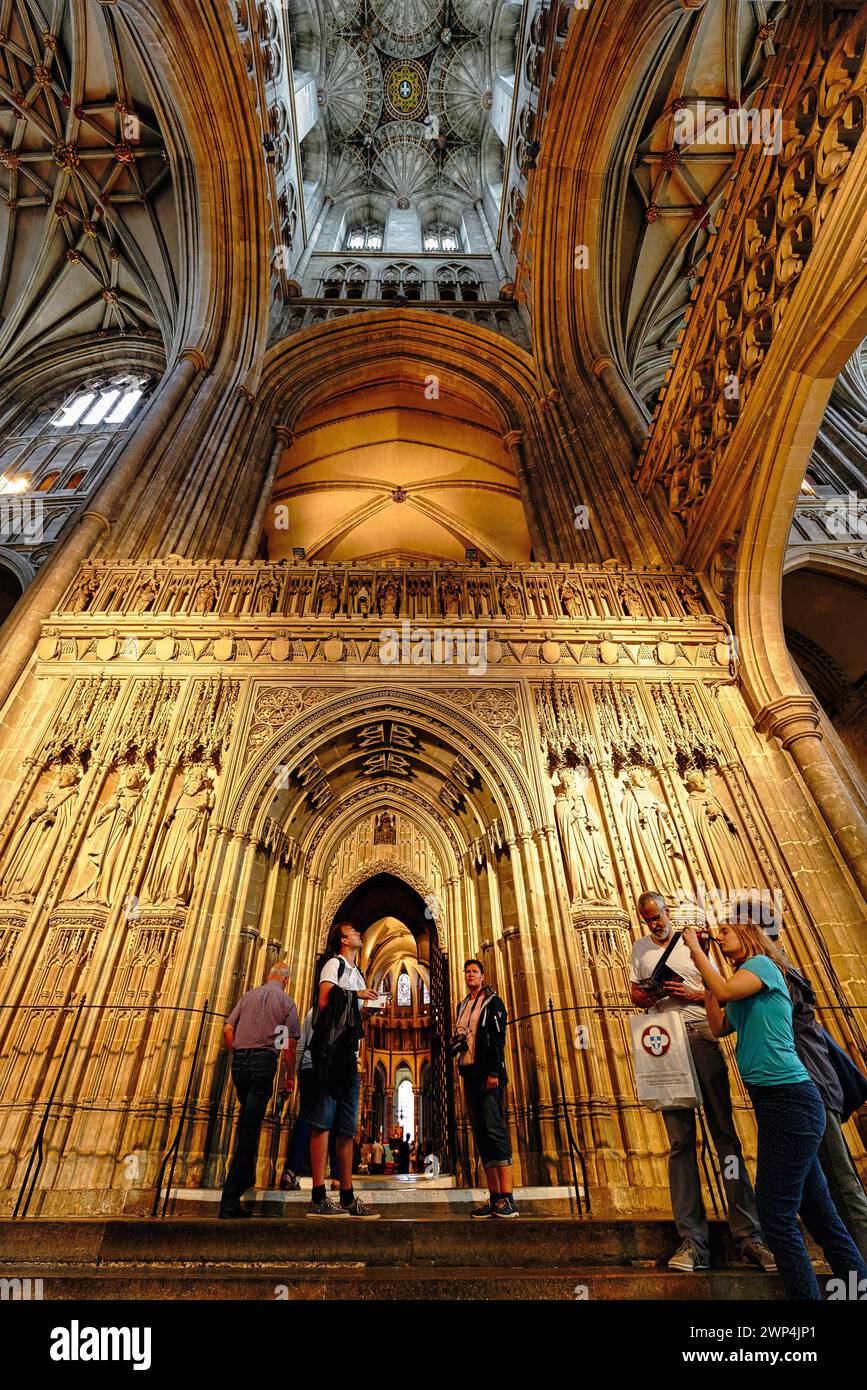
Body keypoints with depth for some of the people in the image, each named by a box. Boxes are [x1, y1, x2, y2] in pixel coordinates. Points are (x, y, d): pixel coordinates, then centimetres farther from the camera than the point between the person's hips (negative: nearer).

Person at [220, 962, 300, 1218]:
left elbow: (227, 1029, 8)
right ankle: (230, 1199, -4)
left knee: (246, 1118, 25)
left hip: (239, 1061, 5)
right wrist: (290, 1076, 11)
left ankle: (246, 1175, 29)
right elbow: (290, 1044, 0)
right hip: (264, 1061, -5)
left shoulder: (249, 995, 13)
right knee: (251, 1127, -2)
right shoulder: (286, 1002, 2)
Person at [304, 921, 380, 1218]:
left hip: (349, 1058, 9)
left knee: (347, 1128, 10)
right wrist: (355, 995, -7)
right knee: (323, 1123, -8)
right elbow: (324, 1001, -16)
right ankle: (319, 1198, -7)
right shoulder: (335, 964, -2)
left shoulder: (358, 973, 24)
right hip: (331, 1052, -9)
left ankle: (347, 1197, 14)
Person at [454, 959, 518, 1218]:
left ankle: (507, 1199, -12)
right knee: (480, 1133, 4)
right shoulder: (462, 1006, 18)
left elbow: (498, 1038, -9)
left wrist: (494, 1072, -17)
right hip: (469, 1072, 6)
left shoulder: (493, 1002, 0)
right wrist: (457, 1041, 0)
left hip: (488, 1072, -6)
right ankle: (494, 1198, 8)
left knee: (494, 1129, -13)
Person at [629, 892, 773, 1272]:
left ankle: (748, 1235, 7)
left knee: (725, 1133, -1)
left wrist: (691, 994, -11)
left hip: (702, 1034, -1)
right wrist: (651, 996, -7)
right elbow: (635, 994, 15)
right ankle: (692, 1241, 7)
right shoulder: (641, 948, 13)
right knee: (680, 1140, 2)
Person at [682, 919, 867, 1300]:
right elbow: (719, 1026, 15)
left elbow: (725, 991, -27)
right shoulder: (746, 984, 17)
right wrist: (704, 983, 13)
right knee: (818, 1212, 17)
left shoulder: (762, 963, -10)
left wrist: (695, 949, -17)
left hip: (789, 1098, -10)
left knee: (776, 1213, -5)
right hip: (774, 1100, 10)